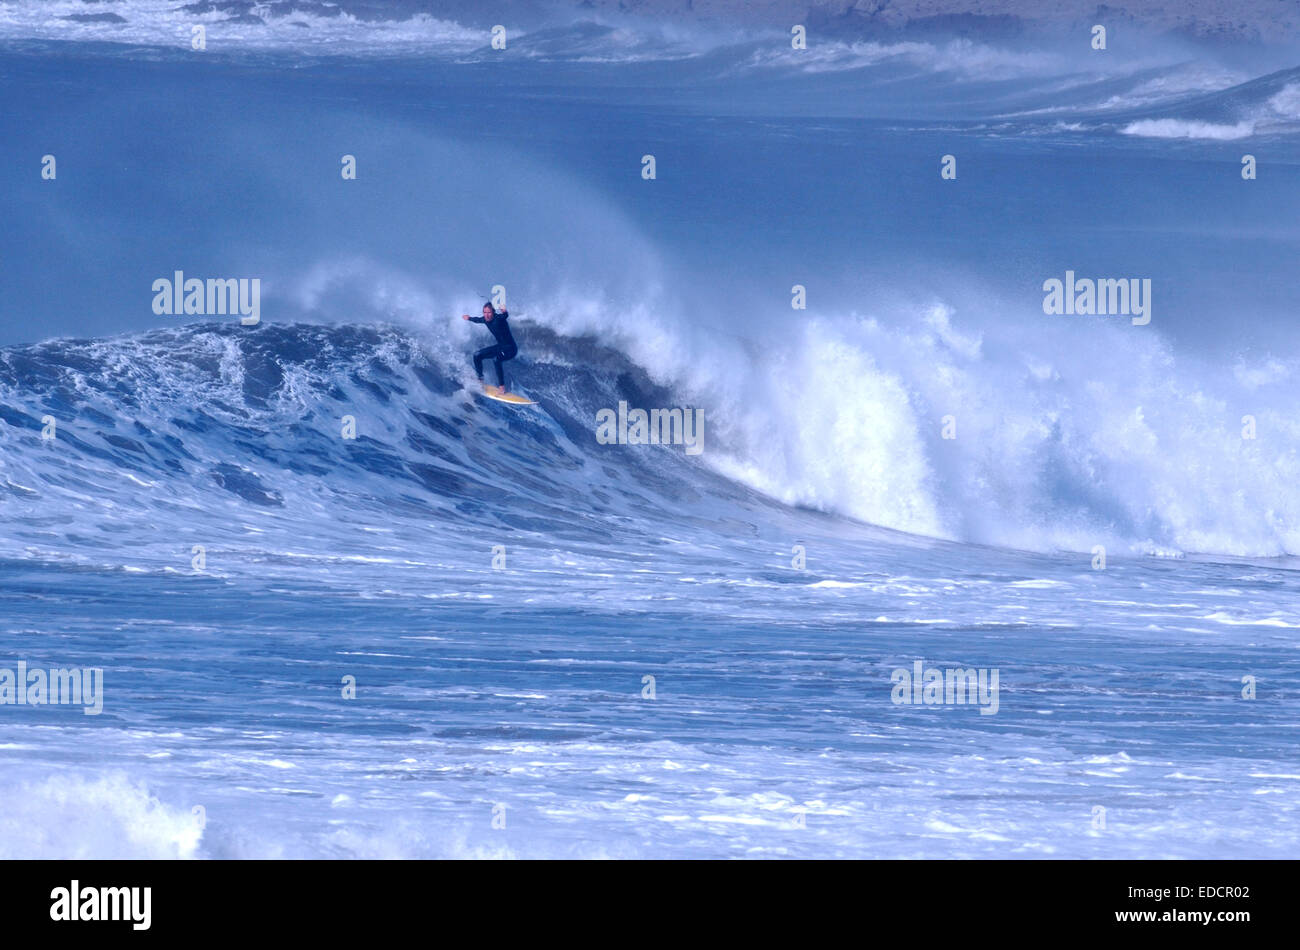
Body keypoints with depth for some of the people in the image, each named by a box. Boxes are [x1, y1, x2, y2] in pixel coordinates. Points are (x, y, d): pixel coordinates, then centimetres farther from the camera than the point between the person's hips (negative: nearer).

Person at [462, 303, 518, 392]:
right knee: (477, 356, 7)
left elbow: (505, 315, -48)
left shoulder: (498, 318, -24)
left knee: (496, 359, -34)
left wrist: (504, 312, -73)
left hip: (510, 349, -8)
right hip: (500, 347, 8)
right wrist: (469, 318, 43)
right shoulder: (485, 319, -2)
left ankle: (502, 386, -26)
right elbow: (477, 320, 22)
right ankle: (480, 379, 22)